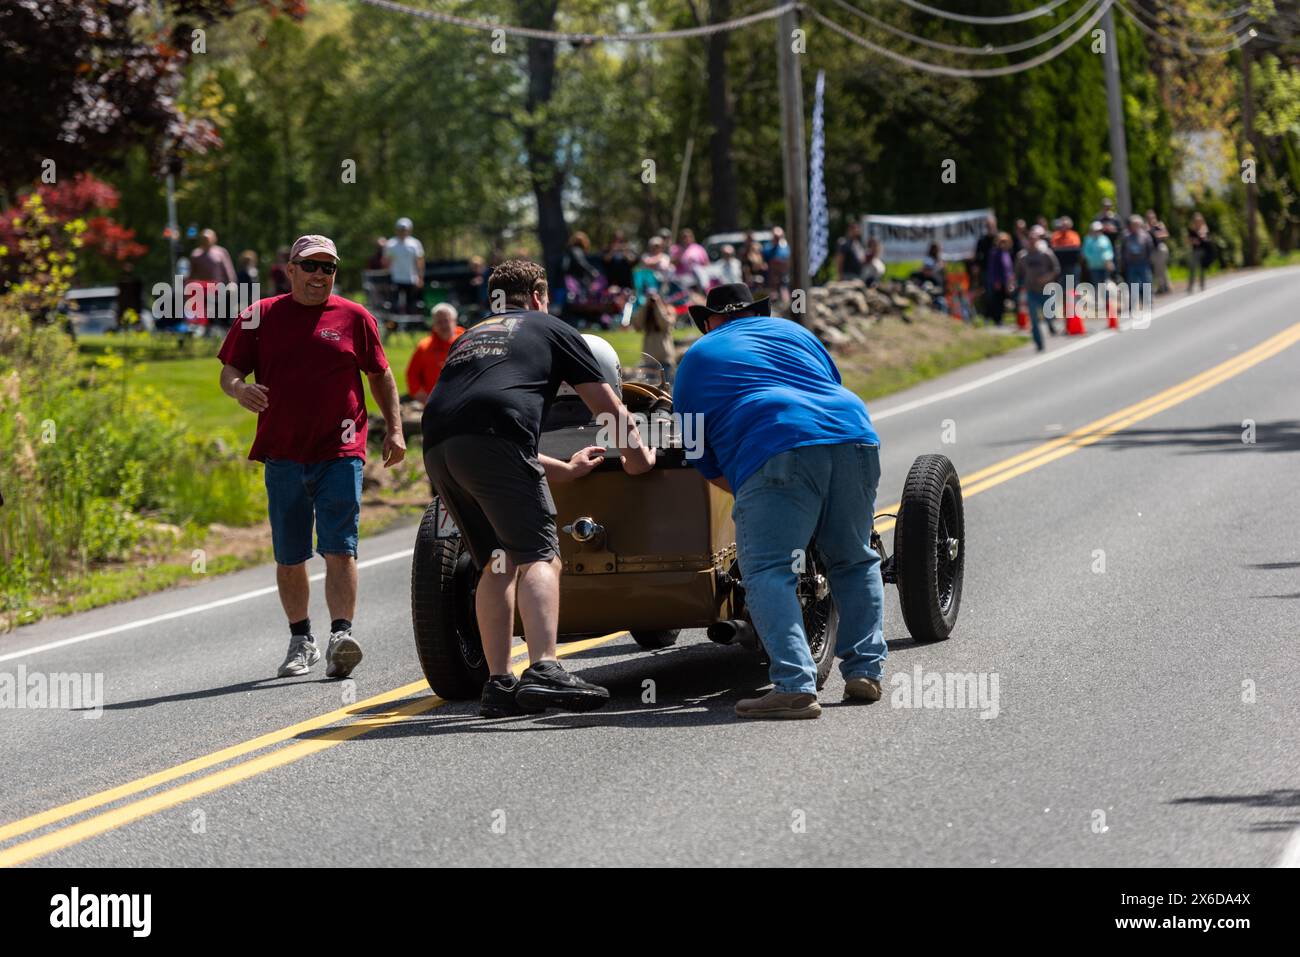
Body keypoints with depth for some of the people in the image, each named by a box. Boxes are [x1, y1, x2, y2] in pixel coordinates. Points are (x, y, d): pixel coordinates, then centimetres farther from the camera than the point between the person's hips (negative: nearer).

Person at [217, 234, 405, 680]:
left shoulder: (354, 318, 6)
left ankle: (341, 634, -21)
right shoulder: (260, 316, 6)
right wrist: (240, 389, -15)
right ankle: (301, 641, 22)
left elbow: (381, 376, 15)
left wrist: (394, 428, 7)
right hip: (282, 456, 2)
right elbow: (228, 372, 8)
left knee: (339, 550, -13)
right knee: (289, 558, 8)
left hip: (340, 454, -2)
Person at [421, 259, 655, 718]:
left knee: (497, 563, 15)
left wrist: (562, 470, 51)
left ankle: (498, 683, 8)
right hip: (494, 438, -6)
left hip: (438, 450, 6)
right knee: (538, 555, -8)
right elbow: (611, 409, 26)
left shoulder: (469, 337, 38)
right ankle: (544, 670, -26)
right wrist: (637, 458, 45)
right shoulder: (550, 328, 23)